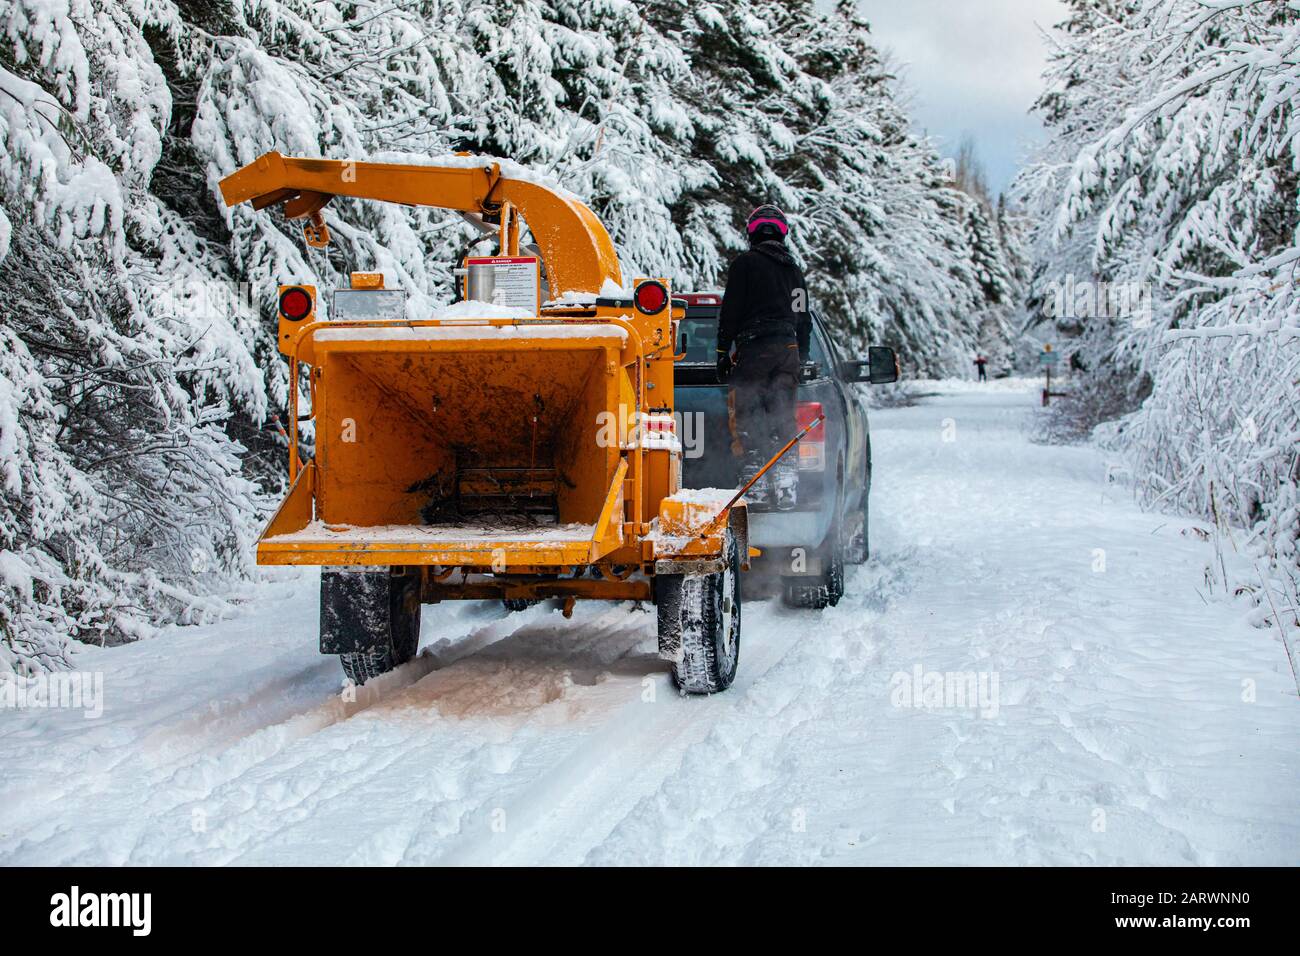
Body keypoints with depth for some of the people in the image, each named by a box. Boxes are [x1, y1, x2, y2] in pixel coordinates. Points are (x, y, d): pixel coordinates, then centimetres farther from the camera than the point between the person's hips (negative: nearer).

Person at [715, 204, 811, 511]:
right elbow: (804, 319, 22)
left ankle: (757, 476, -12)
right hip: (788, 348, 6)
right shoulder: (795, 269, 19)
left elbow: (730, 311, -6)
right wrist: (801, 358, 25)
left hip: (754, 347, -6)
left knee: (750, 413, -4)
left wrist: (723, 352, -3)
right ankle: (786, 479, 1)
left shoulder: (745, 263, -1)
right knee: (783, 417, 7)